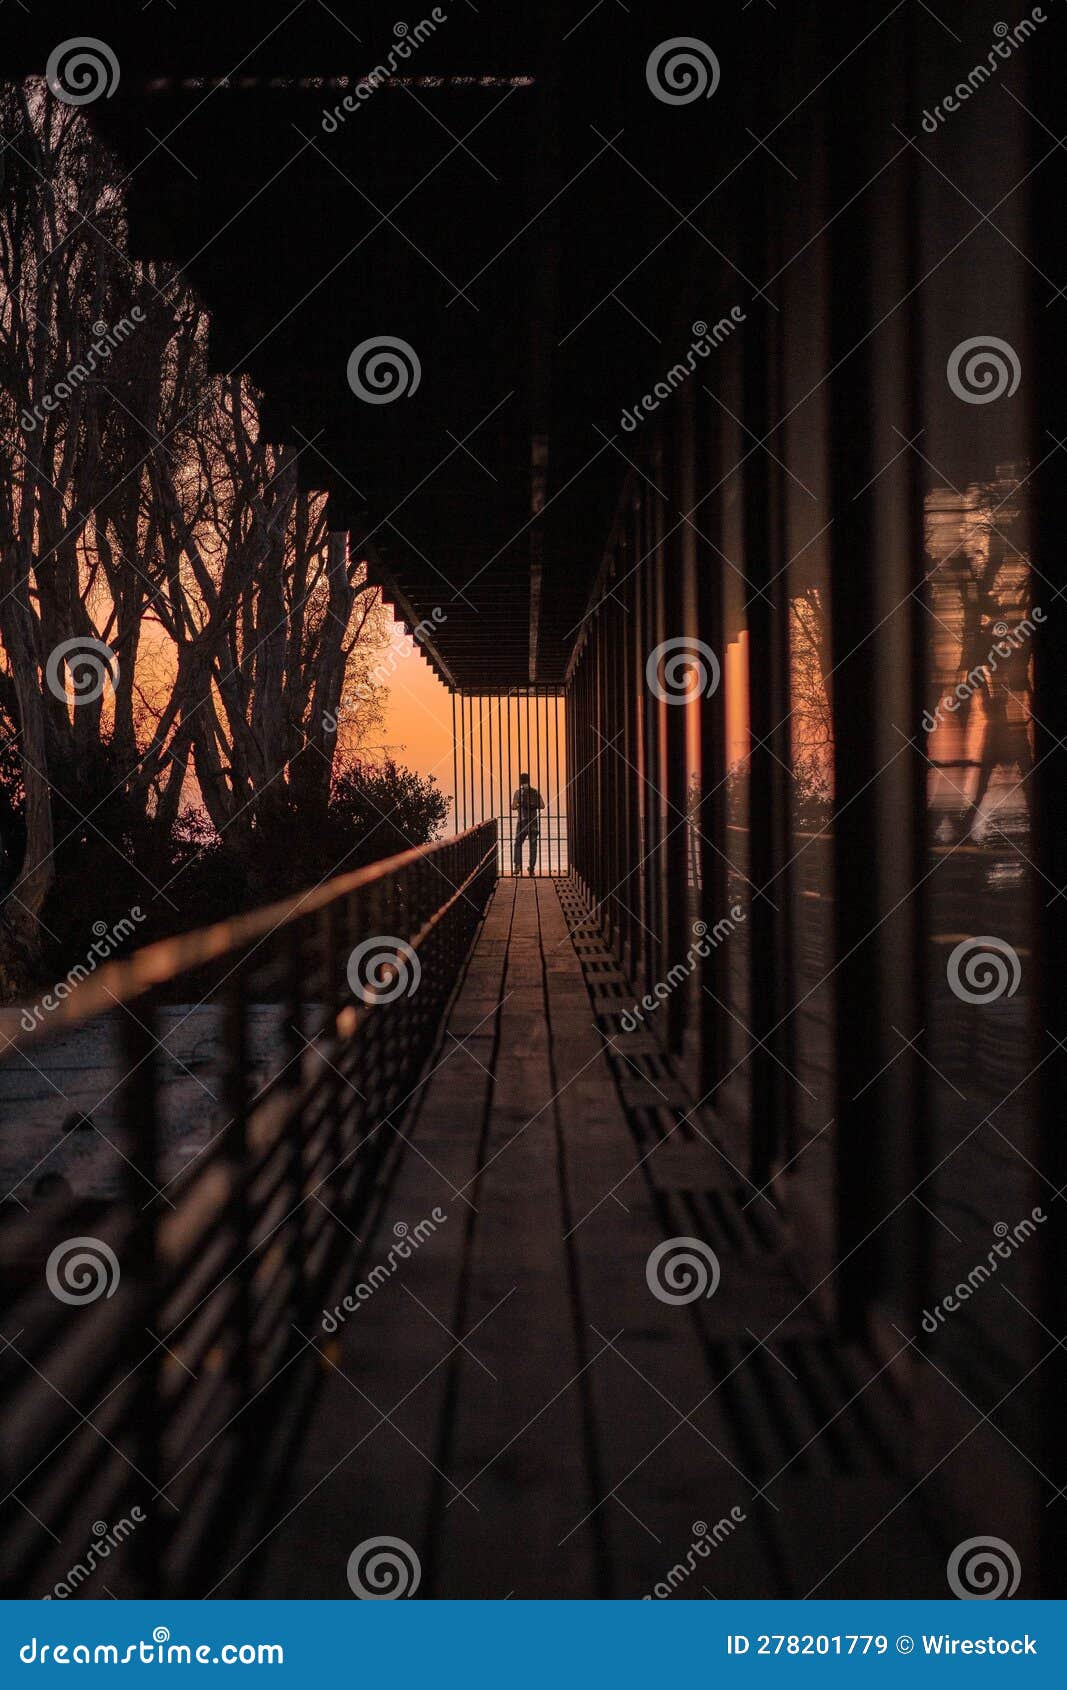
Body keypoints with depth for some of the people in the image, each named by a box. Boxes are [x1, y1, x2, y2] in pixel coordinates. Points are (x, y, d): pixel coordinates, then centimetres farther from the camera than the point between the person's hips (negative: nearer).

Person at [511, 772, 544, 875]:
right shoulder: (535, 791, 5)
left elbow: (513, 806, -10)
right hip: (534, 821, 2)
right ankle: (532, 868, 5)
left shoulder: (519, 791, -4)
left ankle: (518, 865, -6)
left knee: (518, 844, 9)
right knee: (533, 845, 7)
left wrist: (519, 806, 10)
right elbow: (542, 805, 1)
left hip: (523, 821, -2)